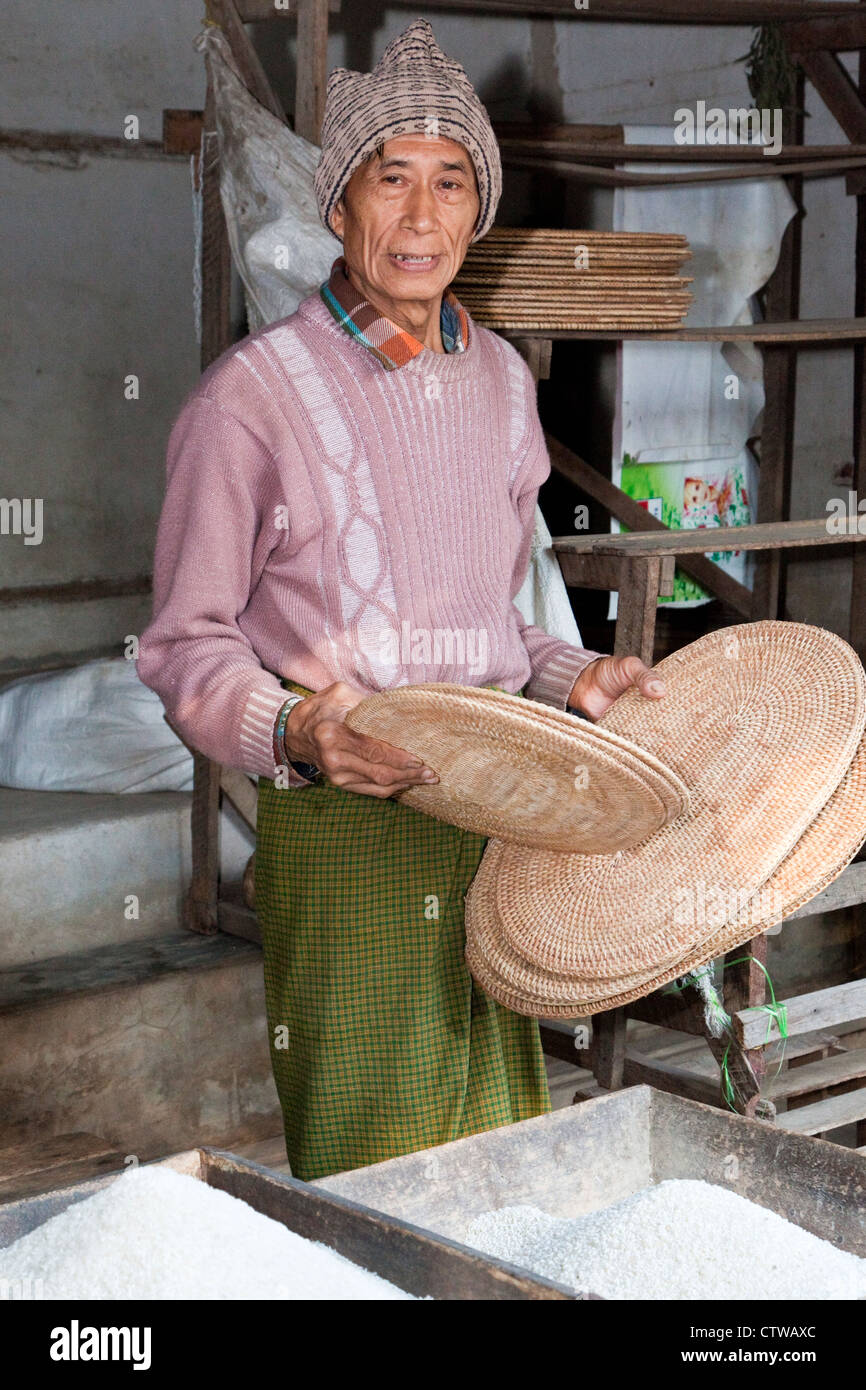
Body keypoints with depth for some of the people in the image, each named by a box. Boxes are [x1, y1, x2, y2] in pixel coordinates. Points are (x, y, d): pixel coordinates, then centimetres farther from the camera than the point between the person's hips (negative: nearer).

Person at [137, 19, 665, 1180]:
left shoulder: (500, 379, 12)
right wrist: (294, 730, -23)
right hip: (340, 833, -5)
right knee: (368, 1178, -1)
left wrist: (573, 680, 5)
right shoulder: (253, 396, -7)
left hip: (497, 814, 6)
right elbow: (187, 647, -5)